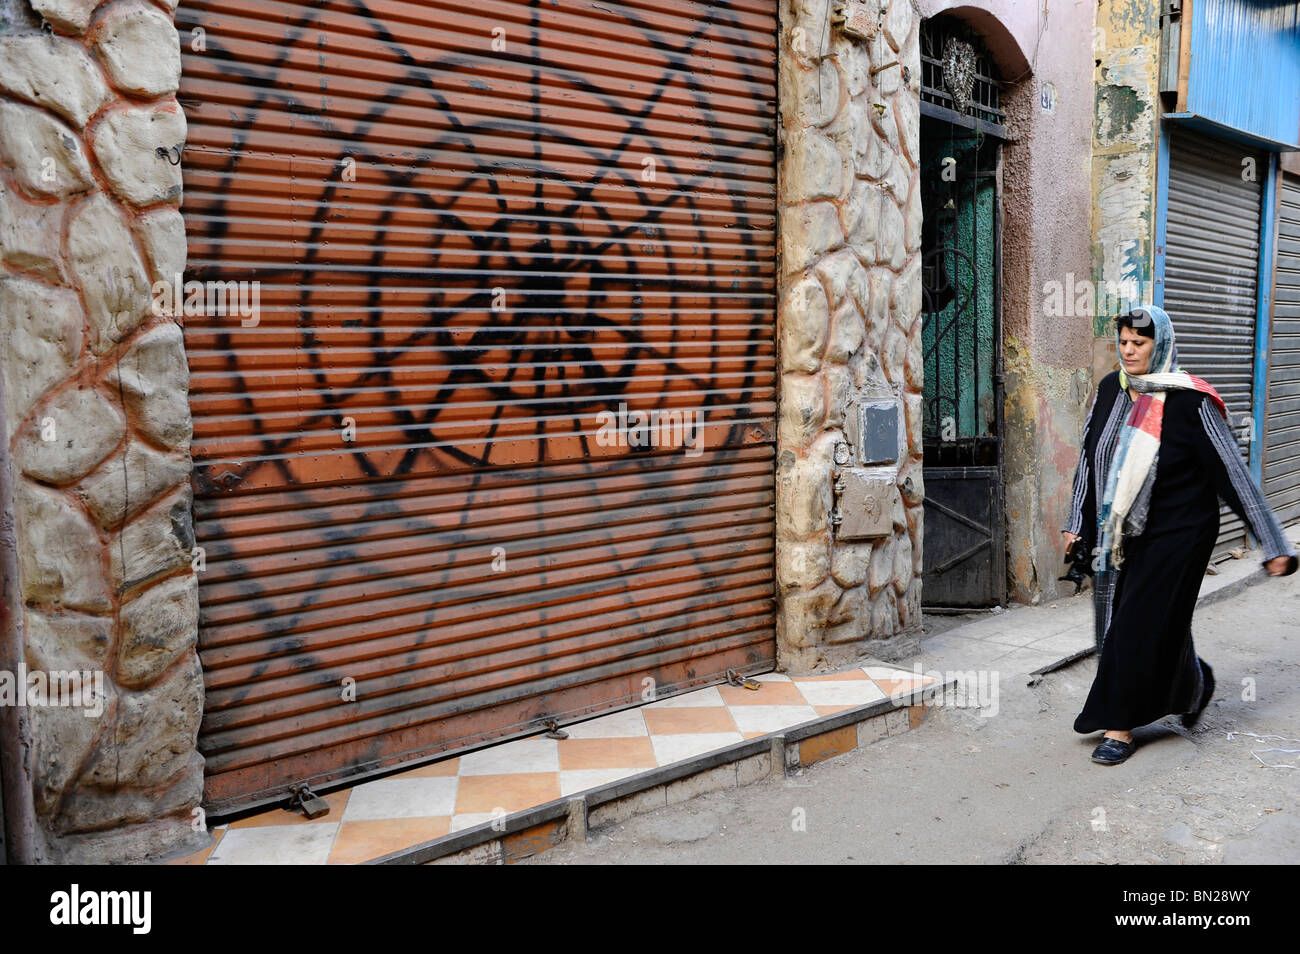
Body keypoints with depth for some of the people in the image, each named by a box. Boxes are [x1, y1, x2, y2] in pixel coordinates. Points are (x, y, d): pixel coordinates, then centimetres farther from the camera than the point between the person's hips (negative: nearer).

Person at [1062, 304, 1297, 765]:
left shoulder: (1190, 401, -15)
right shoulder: (1110, 390, 1)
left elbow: (1233, 472, -13)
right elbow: (1090, 458, 11)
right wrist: (1077, 523, 14)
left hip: (1175, 534, -6)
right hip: (1121, 533, 6)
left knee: (1142, 625, -3)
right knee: (1114, 622, 13)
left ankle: (1121, 727, 12)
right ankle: (1194, 684, 41)